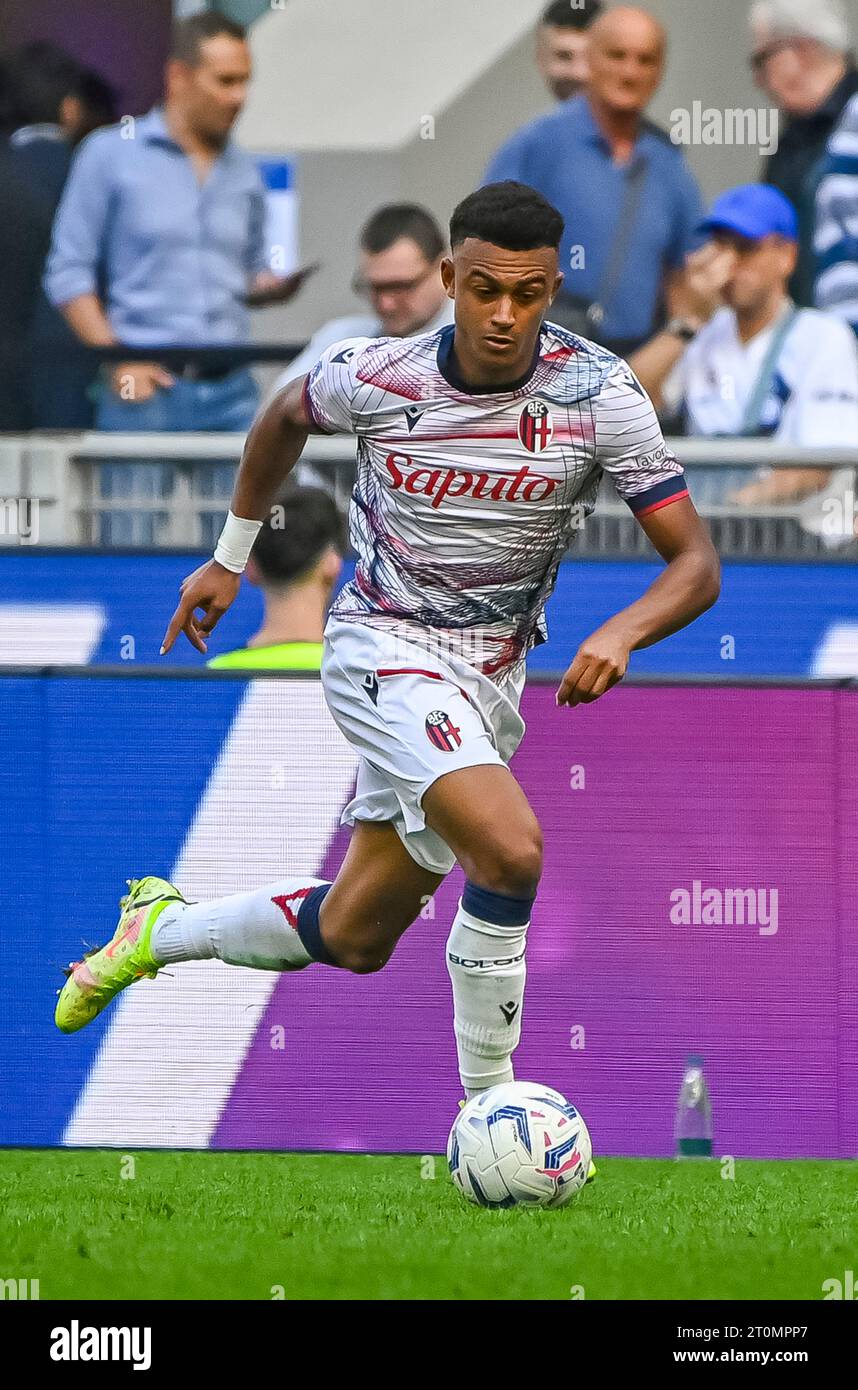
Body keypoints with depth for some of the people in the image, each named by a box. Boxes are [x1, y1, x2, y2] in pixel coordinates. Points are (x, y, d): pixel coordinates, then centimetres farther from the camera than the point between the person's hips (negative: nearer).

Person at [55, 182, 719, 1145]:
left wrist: (621, 633, -34)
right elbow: (286, 417, 11)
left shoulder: (599, 396, -14)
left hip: (488, 681, 4)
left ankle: (161, 930, 38)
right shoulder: (373, 378, -14)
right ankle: (488, 1106, -16)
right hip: (383, 644, -4)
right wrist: (229, 556, 19)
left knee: (351, 938, 11)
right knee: (510, 850, -29)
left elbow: (694, 564, -14)